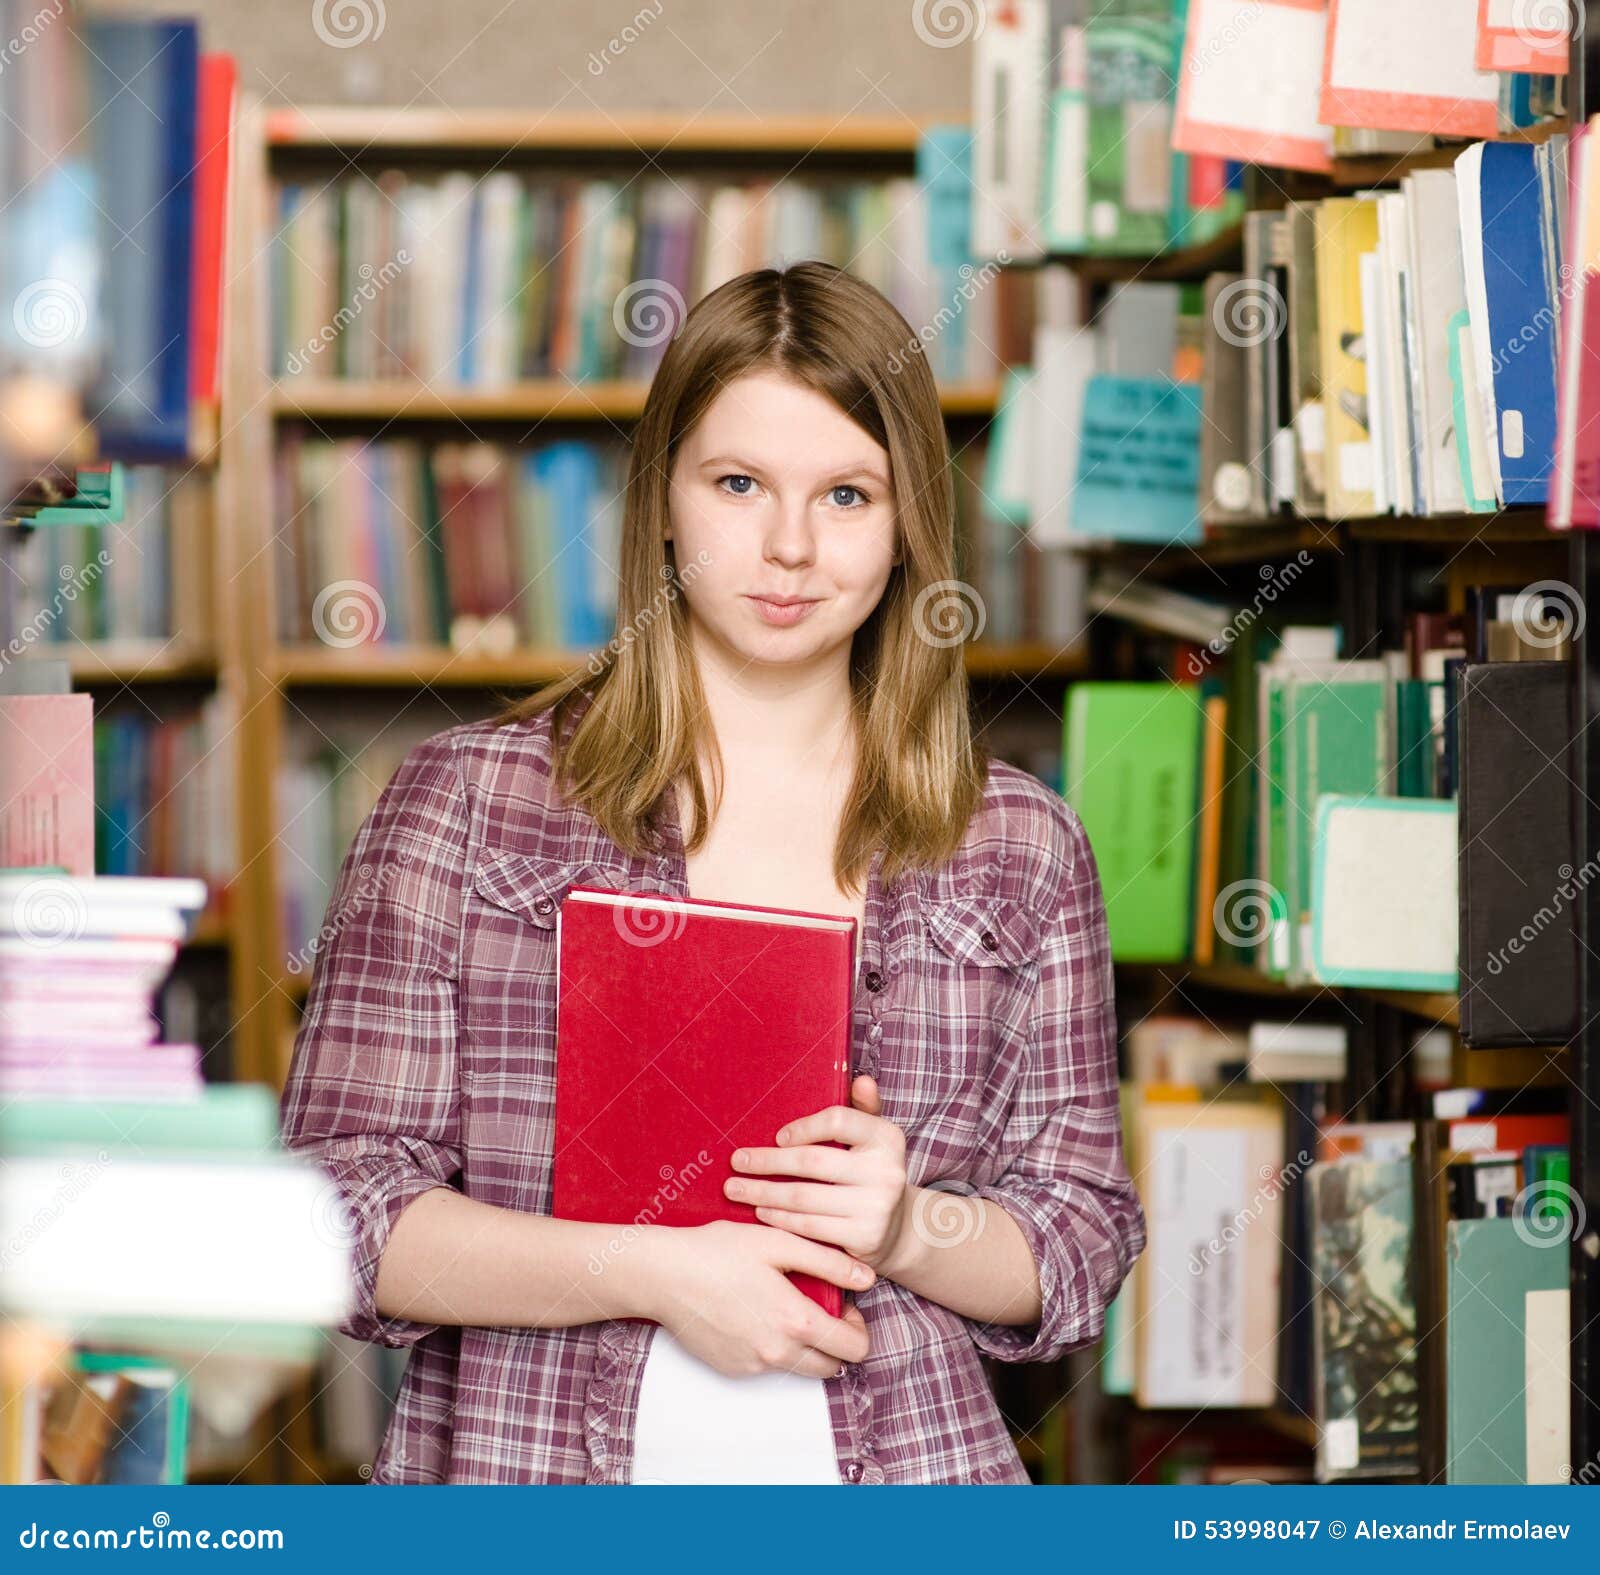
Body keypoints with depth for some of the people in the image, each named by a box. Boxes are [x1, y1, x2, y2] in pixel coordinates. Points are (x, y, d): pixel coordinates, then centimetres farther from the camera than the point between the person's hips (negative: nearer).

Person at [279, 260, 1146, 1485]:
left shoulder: (1023, 851, 6)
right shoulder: (468, 798, 1)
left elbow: (1083, 1251, 10)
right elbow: (341, 1208, -2)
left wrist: (910, 1226, -8)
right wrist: (655, 1270, -12)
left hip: (902, 1464, 2)